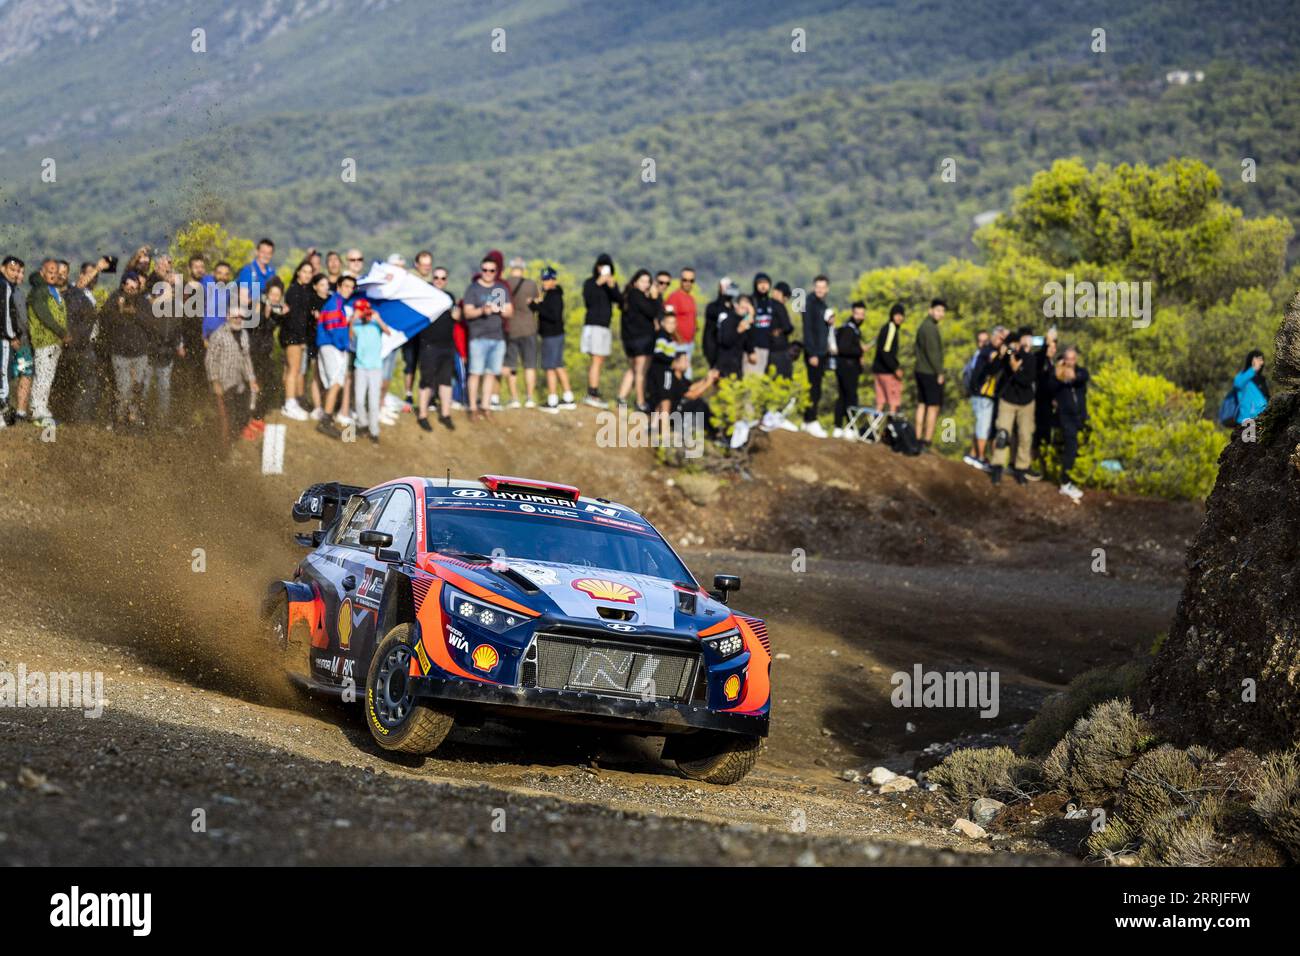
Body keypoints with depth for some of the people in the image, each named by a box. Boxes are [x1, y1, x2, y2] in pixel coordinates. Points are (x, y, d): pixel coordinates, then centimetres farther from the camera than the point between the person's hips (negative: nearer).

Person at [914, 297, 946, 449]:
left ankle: (918, 439, 11)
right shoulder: (931, 328, -16)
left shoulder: (923, 326, 14)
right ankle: (927, 441, -9)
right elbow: (932, 352, -20)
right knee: (934, 407, -6)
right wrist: (939, 373, -15)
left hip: (921, 371, 10)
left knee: (922, 405, 11)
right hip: (931, 373, -10)